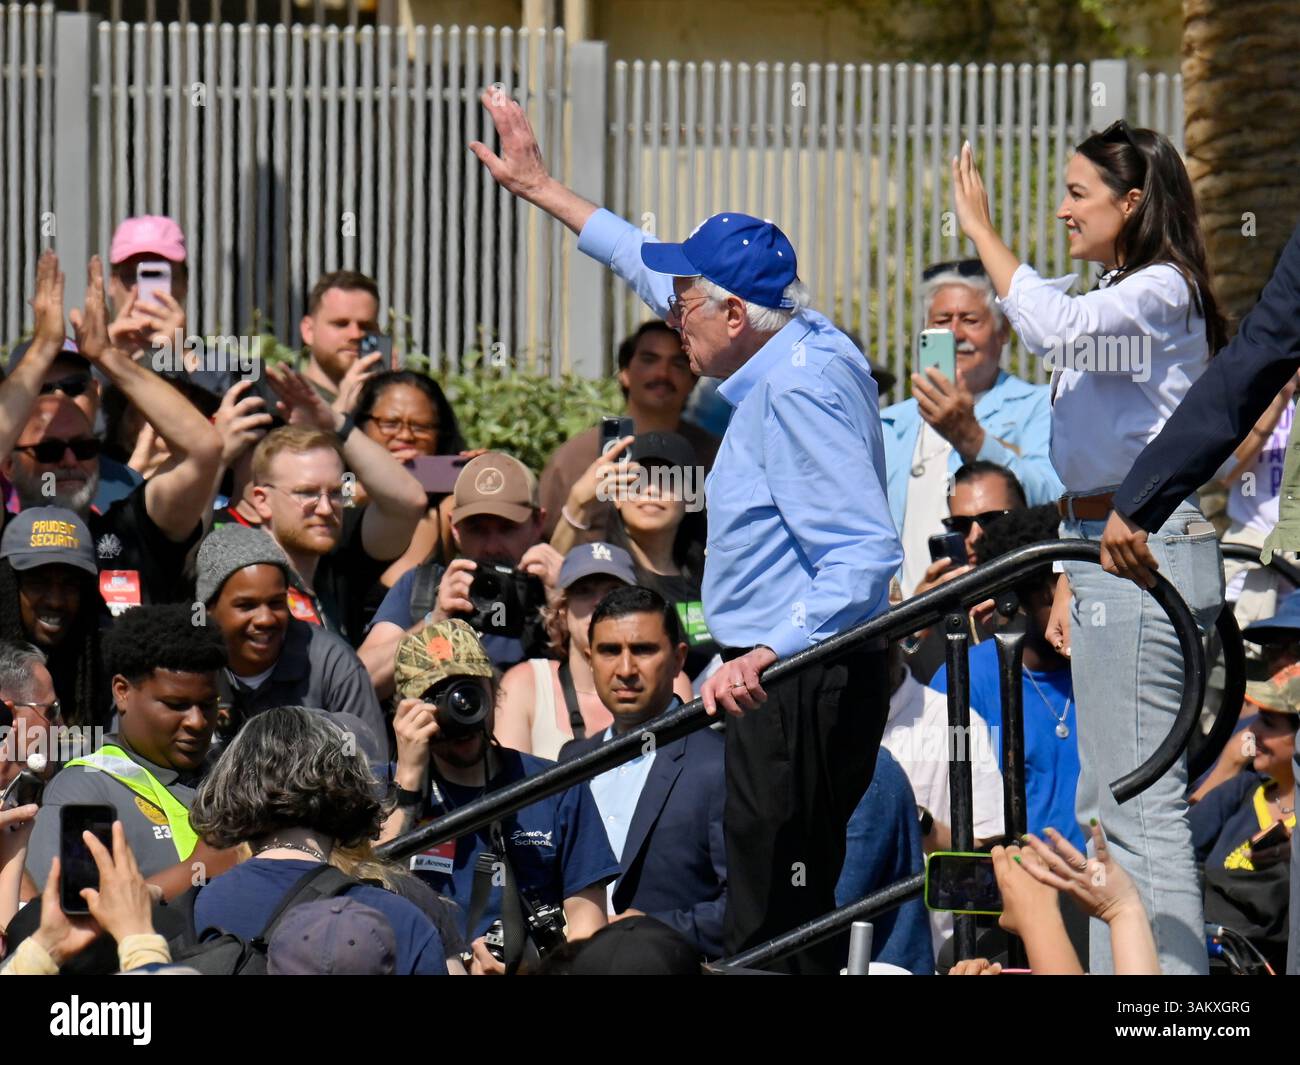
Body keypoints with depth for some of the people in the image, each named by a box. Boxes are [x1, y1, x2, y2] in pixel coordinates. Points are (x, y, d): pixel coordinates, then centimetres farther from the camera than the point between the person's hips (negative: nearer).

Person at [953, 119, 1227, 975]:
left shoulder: (1161, 294, -12)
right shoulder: (1119, 301, 20)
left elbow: (1052, 327, -32)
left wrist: (982, 230, -22)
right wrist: (1070, 576, 22)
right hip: (1107, 552, 11)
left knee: (1143, 801, -13)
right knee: (1106, 804, 14)